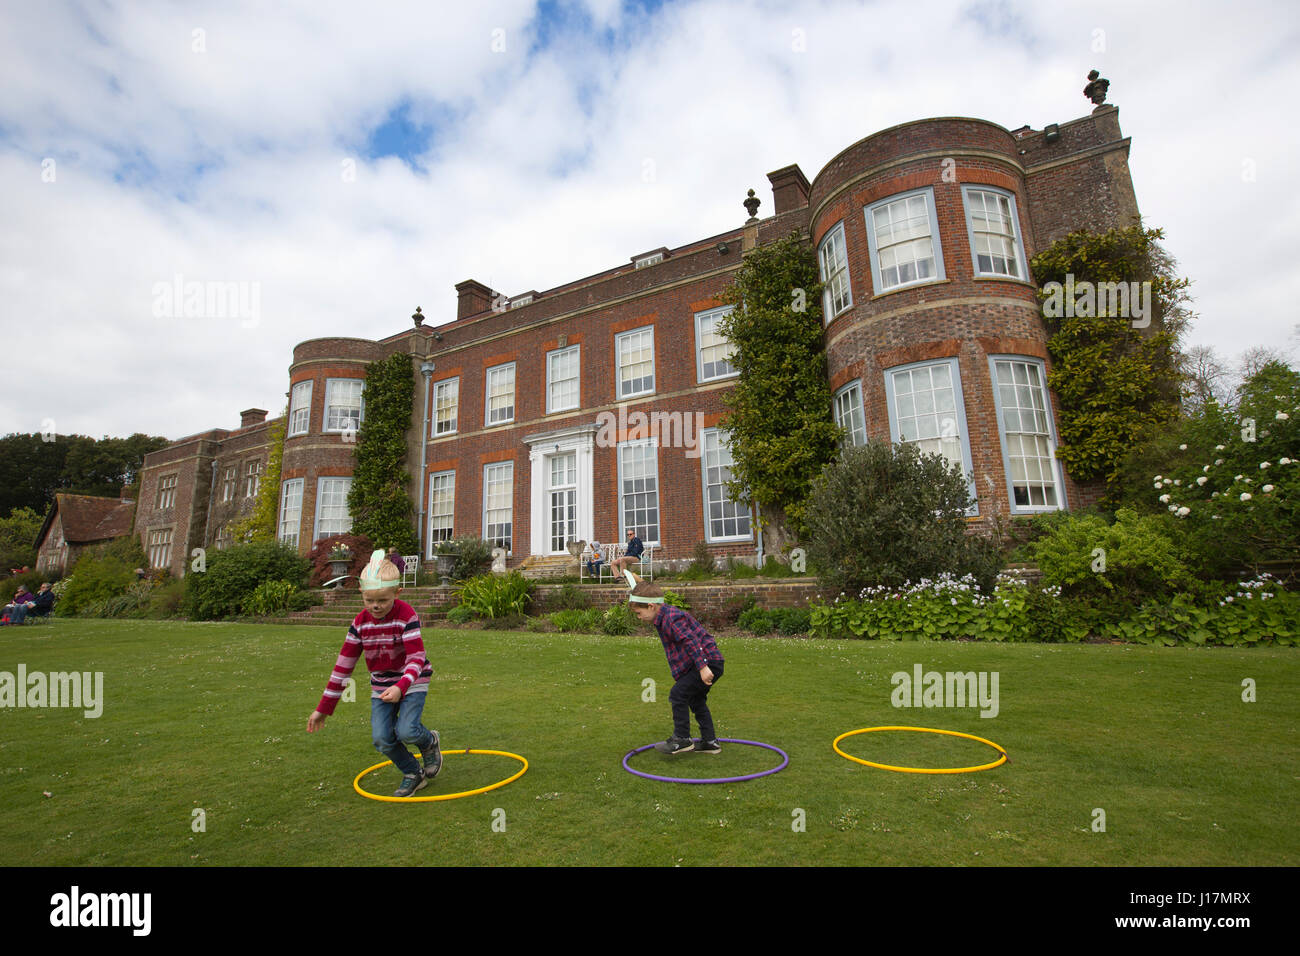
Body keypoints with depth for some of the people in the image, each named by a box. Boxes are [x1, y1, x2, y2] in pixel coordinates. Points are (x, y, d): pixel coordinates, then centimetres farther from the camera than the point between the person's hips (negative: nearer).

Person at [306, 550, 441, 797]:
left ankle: (430, 742, 15)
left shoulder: (407, 616, -21)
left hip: (412, 682, -5)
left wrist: (400, 687, -44)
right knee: (382, 739, -7)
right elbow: (344, 665, 0)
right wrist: (324, 708, 1)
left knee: (406, 731, -21)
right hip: (381, 685, 5)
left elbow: (416, 658, -26)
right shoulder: (361, 623, -5)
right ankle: (413, 774, 19)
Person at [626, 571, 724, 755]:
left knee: (678, 694, -10)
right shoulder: (664, 618, 13)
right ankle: (710, 741, 28)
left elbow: (692, 642, -27)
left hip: (709, 662, -11)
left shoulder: (672, 618, -20)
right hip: (710, 663, 11)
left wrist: (703, 667, -30)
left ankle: (681, 739, 1)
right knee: (696, 700, 20)